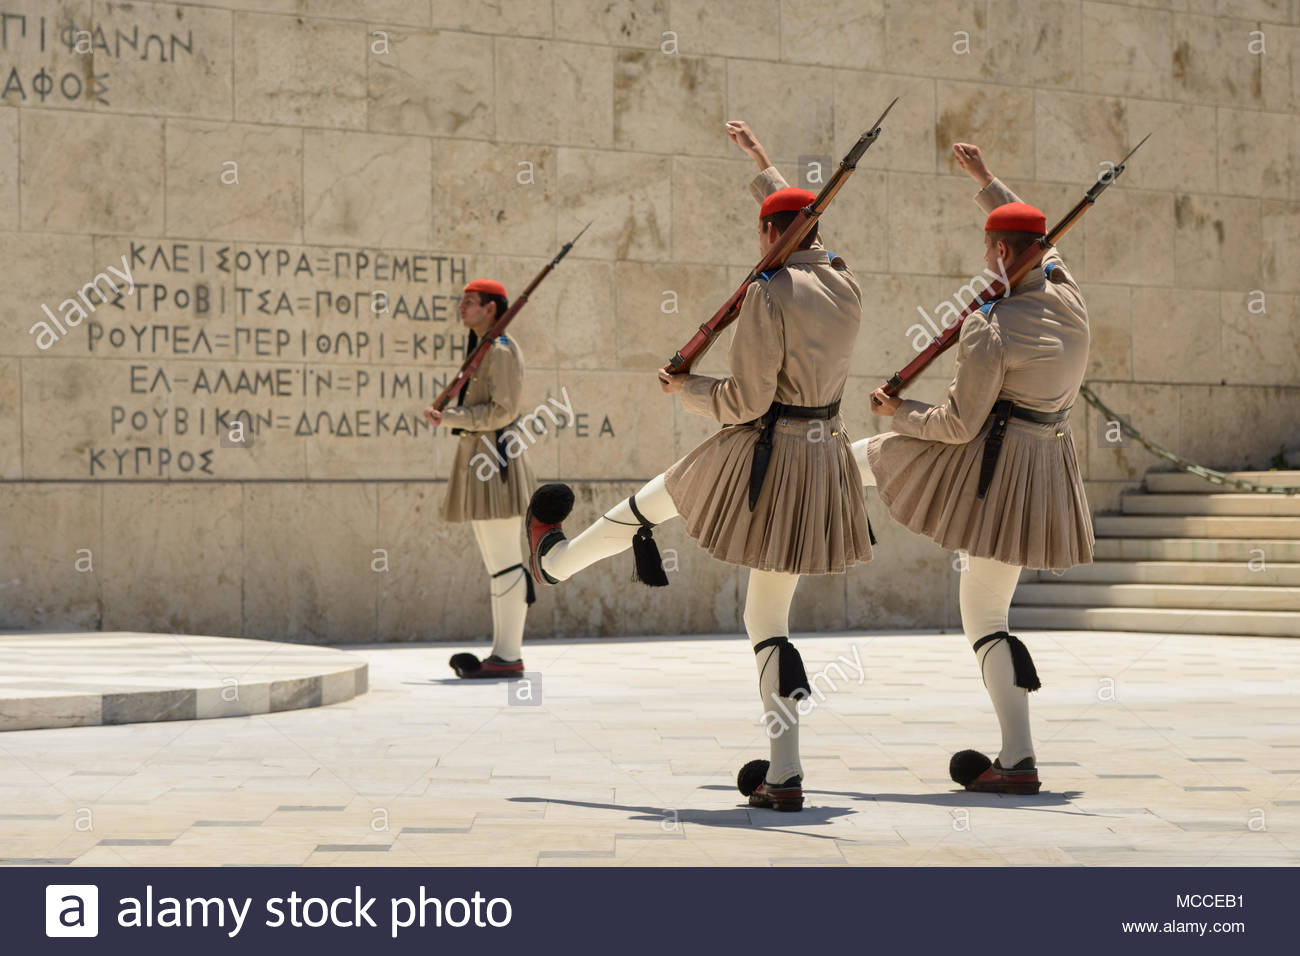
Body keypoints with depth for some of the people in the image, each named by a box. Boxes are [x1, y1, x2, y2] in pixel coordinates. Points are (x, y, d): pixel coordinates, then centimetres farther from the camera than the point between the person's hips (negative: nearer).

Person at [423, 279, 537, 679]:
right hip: (478, 459, 11)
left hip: (494, 460, -11)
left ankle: (509, 656, -8)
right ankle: (503, 652, 14)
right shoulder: (481, 350, 20)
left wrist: (449, 418, -18)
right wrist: (446, 415, 12)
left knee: (504, 561, -9)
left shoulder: (502, 351, -12)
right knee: (497, 563, 11)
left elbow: (502, 411, -19)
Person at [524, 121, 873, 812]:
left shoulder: (770, 292, -16)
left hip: (759, 458, -6)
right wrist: (760, 163, 40)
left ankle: (555, 559, 51)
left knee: (649, 504, 24)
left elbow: (746, 399, -19)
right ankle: (783, 774, 6)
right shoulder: (844, 284, 6)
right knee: (769, 617, 11)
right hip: (821, 462, 6)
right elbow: (806, 232, 29)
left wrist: (684, 387, 0)